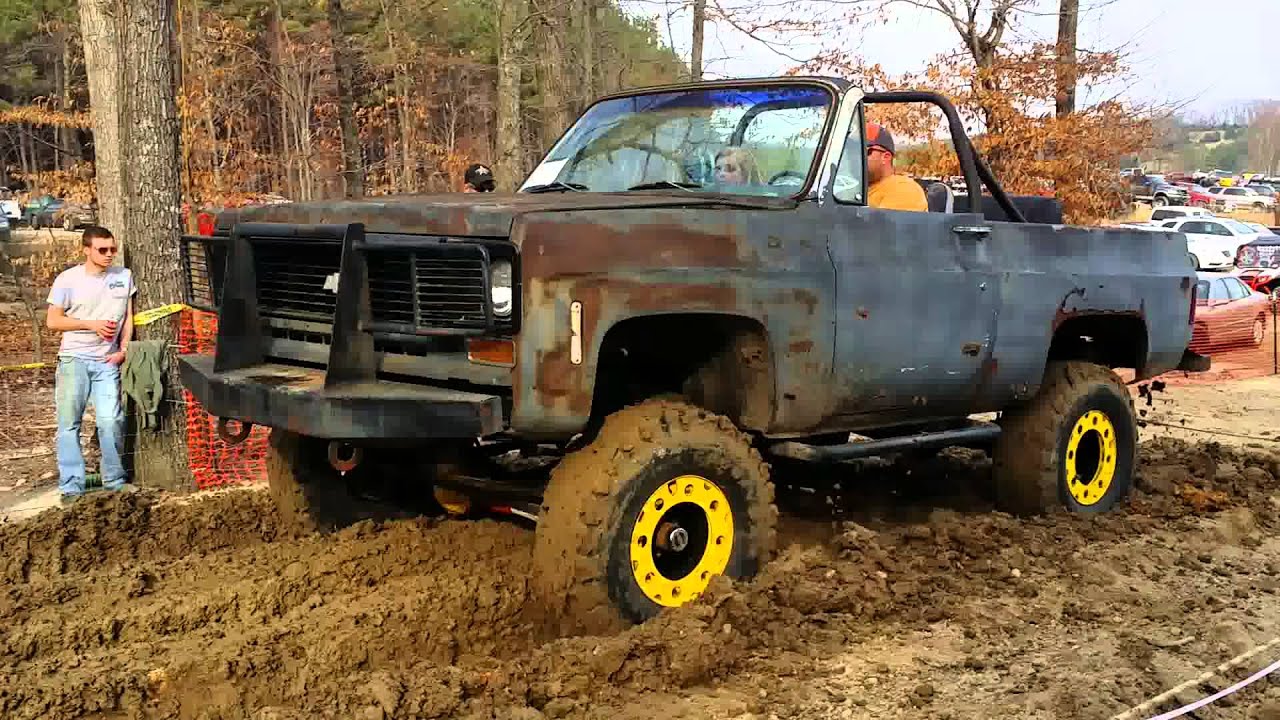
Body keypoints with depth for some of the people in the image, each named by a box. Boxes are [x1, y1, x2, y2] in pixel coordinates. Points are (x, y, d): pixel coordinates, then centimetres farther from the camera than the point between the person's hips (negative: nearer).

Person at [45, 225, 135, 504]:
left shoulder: (123, 276, 5)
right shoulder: (68, 279, -4)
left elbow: (128, 317, 12)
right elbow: (53, 321, -2)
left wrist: (124, 348, 0)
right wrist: (91, 325, -12)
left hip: (107, 362, 1)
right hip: (74, 360, -1)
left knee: (111, 421, -5)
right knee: (69, 424, 0)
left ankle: (115, 480, 10)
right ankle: (71, 486, 6)